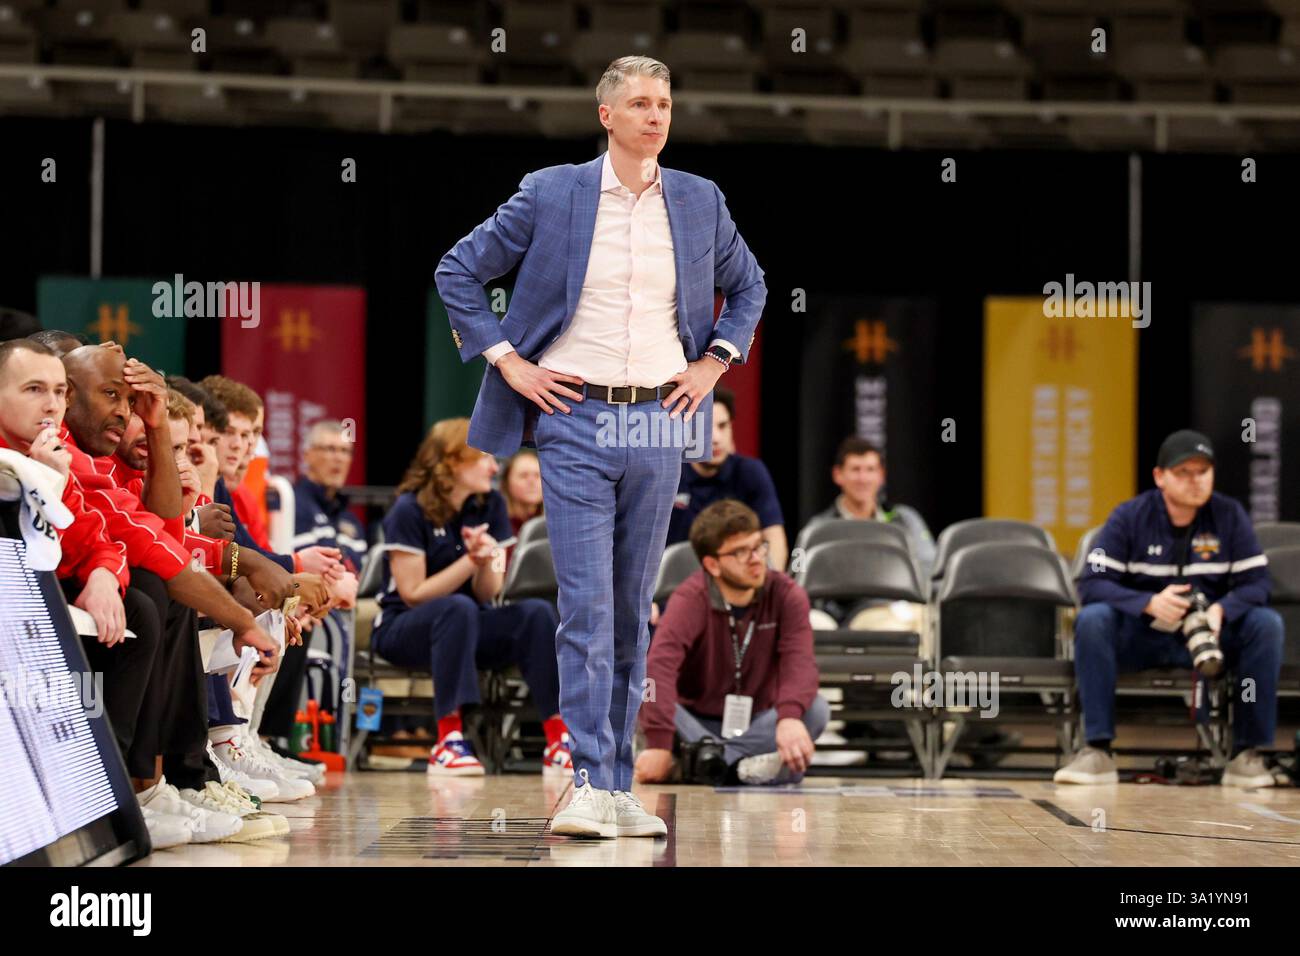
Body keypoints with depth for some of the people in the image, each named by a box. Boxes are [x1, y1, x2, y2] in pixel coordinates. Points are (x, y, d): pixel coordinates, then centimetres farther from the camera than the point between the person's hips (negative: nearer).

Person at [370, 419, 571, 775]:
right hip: (403, 630, -5)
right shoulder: (409, 511, -13)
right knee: (458, 608, -38)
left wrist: (486, 562, -21)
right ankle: (449, 742, -41)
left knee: (537, 612, -22)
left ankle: (559, 742, -27)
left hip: (467, 626, 5)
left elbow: (487, 594, 1)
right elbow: (414, 594, -15)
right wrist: (470, 561, -23)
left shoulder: (490, 506, 4)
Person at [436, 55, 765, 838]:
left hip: (659, 421, 3)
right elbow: (459, 271, 6)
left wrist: (715, 362, 11)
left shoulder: (700, 202, 8)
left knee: (634, 609, 8)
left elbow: (749, 286, 24)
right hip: (575, 421, -3)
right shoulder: (551, 194, 0)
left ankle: (620, 787, 14)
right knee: (587, 605, -10)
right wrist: (507, 361, -1)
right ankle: (589, 783, -11)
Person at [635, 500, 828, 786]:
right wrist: (659, 744, -48)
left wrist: (789, 717, -48)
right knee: (644, 700, -31)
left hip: (757, 724, 2)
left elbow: (799, 661, -26)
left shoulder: (787, 595, -9)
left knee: (816, 708, -27)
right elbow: (660, 666, -33)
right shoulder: (691, 599, -16)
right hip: (695, 723, -1)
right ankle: (739, 763, -45)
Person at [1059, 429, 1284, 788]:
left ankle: (1247, 754, -22)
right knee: (1092, 619, -30)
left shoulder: (1230, 516, 0)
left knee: (1267, 623, -25)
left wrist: (1221, 610, -29)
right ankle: (1097, 751, -30)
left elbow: (1255, 583, -6)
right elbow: (1092, 583, -12)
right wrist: (1149, 603, -30)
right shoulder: (1129, 517, -4)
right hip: (1140, 638, -1)